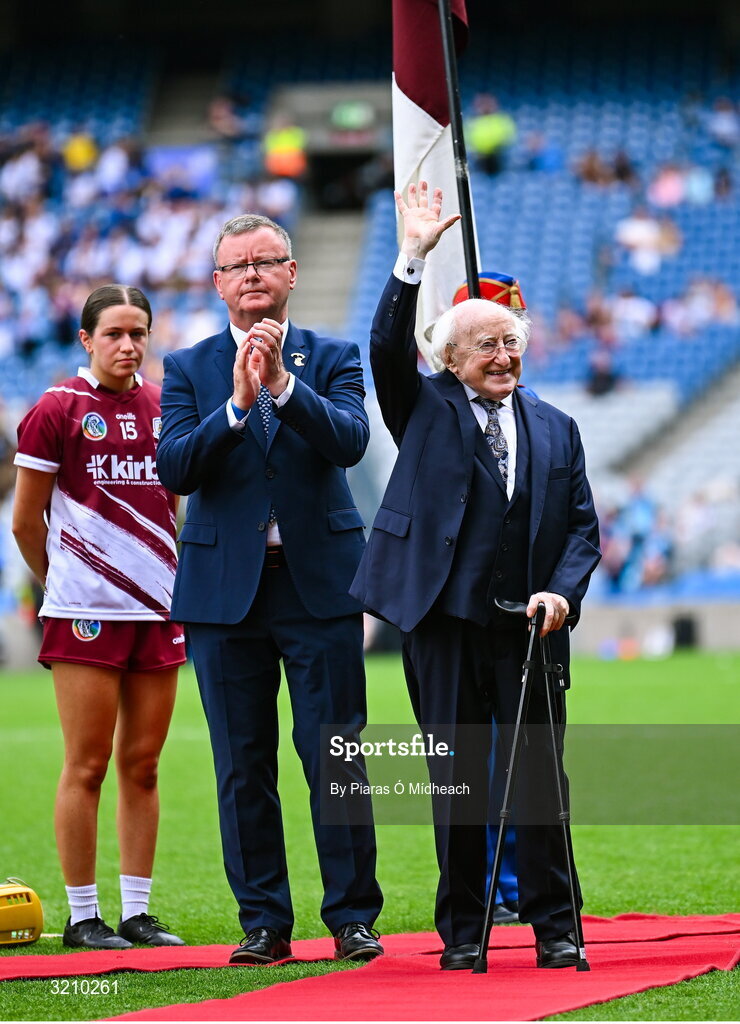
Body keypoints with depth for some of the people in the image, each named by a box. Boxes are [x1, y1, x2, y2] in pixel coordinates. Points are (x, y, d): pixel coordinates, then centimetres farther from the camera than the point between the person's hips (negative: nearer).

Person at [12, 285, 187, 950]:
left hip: (157, 611, 5)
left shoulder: (164, 408, 10)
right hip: (86, 617, -5)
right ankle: (83, 916, 4)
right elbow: (26, 521, 2)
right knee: (87, 766, -3)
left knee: (143, 765, 7)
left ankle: (138, 912, 12)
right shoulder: (58, 409, -4)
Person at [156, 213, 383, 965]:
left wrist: (283, 384, -24)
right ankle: (263, 923, 12)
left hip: (320, 584, -1)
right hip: (225, 588, 1)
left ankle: (352, 916, 6)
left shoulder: (331, 359, 6)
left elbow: (349, 441, -12)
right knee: (243, 768, 5)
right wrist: (236, 404, -20)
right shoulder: (188, 369, 7)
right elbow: (173, 468, -7)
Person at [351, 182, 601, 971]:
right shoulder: (426, 410, 8)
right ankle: (461, 930, 11)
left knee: (540, 774, 0)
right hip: (444, 623, -2)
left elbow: (582, 525, 12)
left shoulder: (555, 429, 14)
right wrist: (413, 260, -19)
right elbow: (388, 348, -9)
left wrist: (563, 591, -6)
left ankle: (554, 925, 8)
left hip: (528, 630, 2)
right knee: (456, 778, 3)